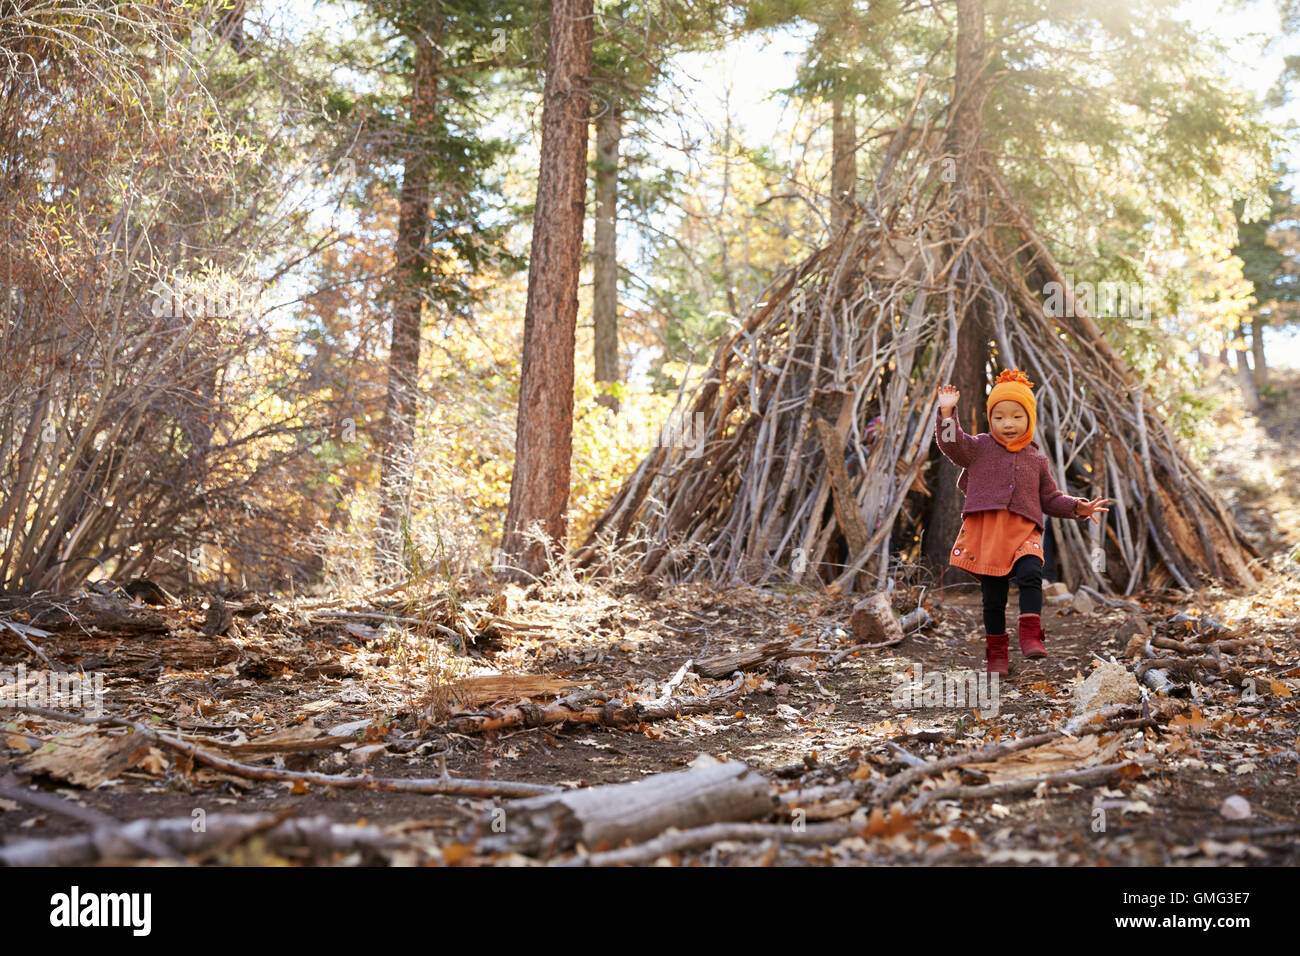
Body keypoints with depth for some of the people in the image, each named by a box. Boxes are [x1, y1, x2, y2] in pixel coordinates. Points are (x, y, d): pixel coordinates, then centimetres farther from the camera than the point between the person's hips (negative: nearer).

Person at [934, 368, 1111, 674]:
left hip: (1023, 533, 1)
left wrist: (1078, 508, 9)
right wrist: (947, 414, -19)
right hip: (984, 531, -1)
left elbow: (1050, 498, 21)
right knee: (993, 596, 3)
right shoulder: (978, 448, 8)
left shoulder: (1036, 459, 15)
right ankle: (996, 651, 15)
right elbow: (951, 443, -8)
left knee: (1030, 574, -26)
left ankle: (1030, 635, -22)